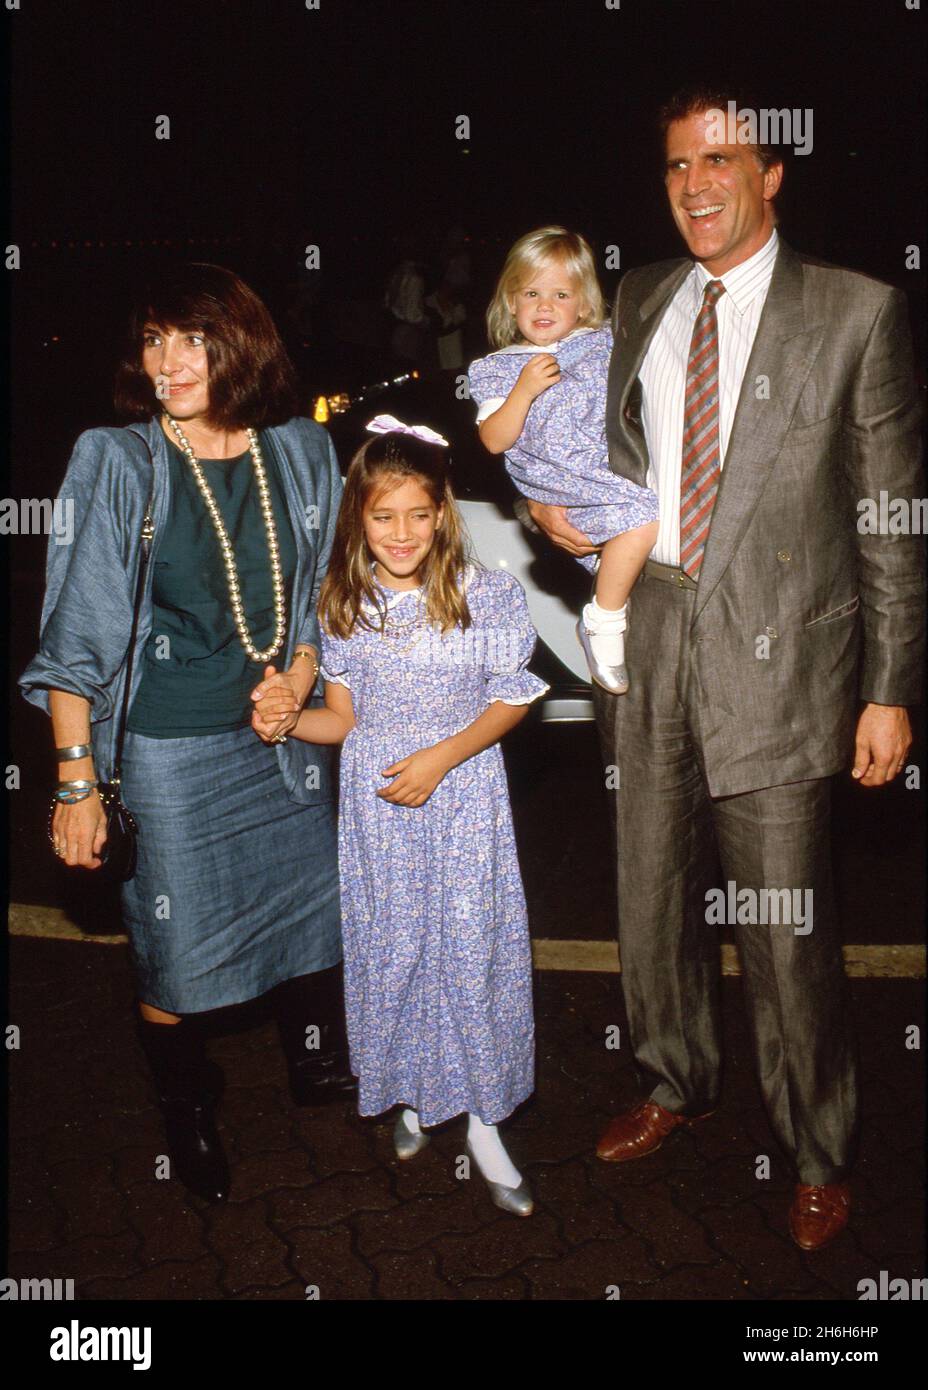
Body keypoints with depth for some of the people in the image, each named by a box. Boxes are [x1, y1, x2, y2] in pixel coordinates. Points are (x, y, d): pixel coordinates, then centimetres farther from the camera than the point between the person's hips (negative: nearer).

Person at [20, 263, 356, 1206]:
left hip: (283, 736, 4)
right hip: (165, 750, -3)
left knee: (312, 916, 15)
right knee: (174, 947, 8)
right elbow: (77, 634, -9)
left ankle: (322, 1075, 43)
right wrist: (76, 780, -12)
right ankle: (187, 1116, 35)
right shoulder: (114, 465, -9)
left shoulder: (301, 453, 1)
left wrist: (298, 679, -4)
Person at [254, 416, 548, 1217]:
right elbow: (344, 718, 4)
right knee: (391, 947, 10)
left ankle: (482, 1120, 19)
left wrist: (442, 757, -14)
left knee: (472, 946, 1)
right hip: (375, 802, 2)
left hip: (462, 796, -2)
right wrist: (286, 721, -15)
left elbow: (512, 701, -3)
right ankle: (415, 1094, 34)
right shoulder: (344, 607, 0)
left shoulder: (486, 595, -8)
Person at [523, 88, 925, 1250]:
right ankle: (676, 1086, 42)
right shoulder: (638, 303, 11)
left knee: (787, 932, 3)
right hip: (648, 640, 5)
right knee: (652, 900, 16)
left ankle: (818, 1155, 28)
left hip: (777, 658, -4)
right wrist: (573, 513, 0)